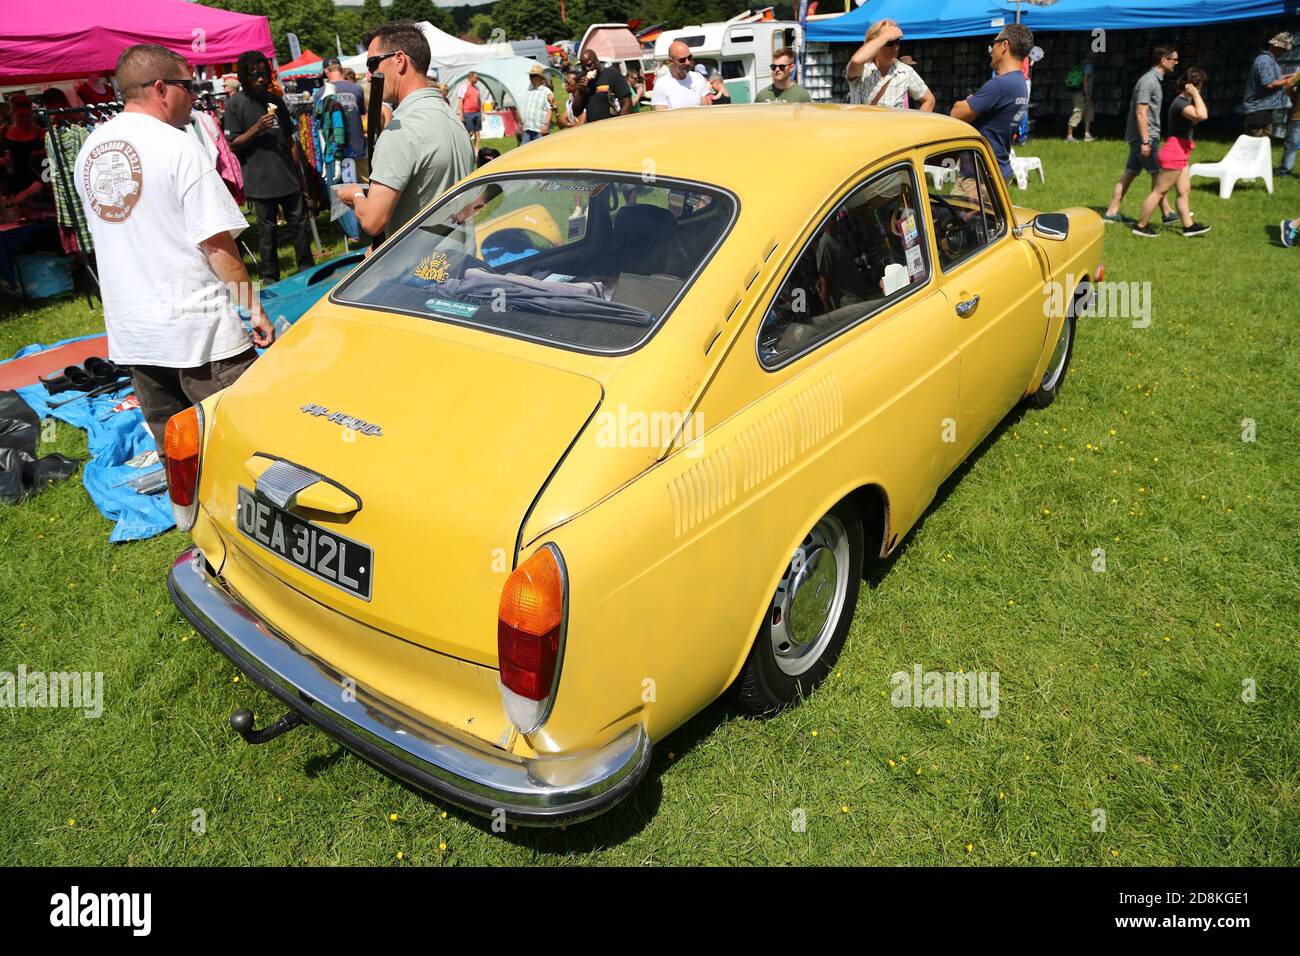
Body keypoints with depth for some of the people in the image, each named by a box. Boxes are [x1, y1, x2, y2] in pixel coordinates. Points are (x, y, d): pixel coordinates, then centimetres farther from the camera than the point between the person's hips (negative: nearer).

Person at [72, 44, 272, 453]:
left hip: (127, 330, 8)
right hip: (198, 328, -8)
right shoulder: (177, 146, -12)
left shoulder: (89, 149, 11)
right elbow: (217, 242, -14)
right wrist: (253, 307, -8)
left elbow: (110, 231, 19)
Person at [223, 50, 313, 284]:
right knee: (268, 228, 0)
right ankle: (270, 278, 9)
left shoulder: (275, 100, 14)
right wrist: (257, 128, -18)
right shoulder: (234, 104, -2)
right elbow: (233, 144, -4)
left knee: (299, 222, 7)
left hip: (287, 176, 4)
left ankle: (307, 269, 18)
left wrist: (298, 171, 15)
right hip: (260, 179, -4)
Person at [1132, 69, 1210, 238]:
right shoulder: (1180, 103, -18)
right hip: (1174, 152, -10)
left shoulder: (1185, 101, 13)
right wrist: (1195, 94, -24)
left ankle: (1188, 226, 15)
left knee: (1184, 191, 11)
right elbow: (1202, 115, -33)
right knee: (1159, 191, -4)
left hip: (1180, 154, 10)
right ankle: (1141, 226, 3)